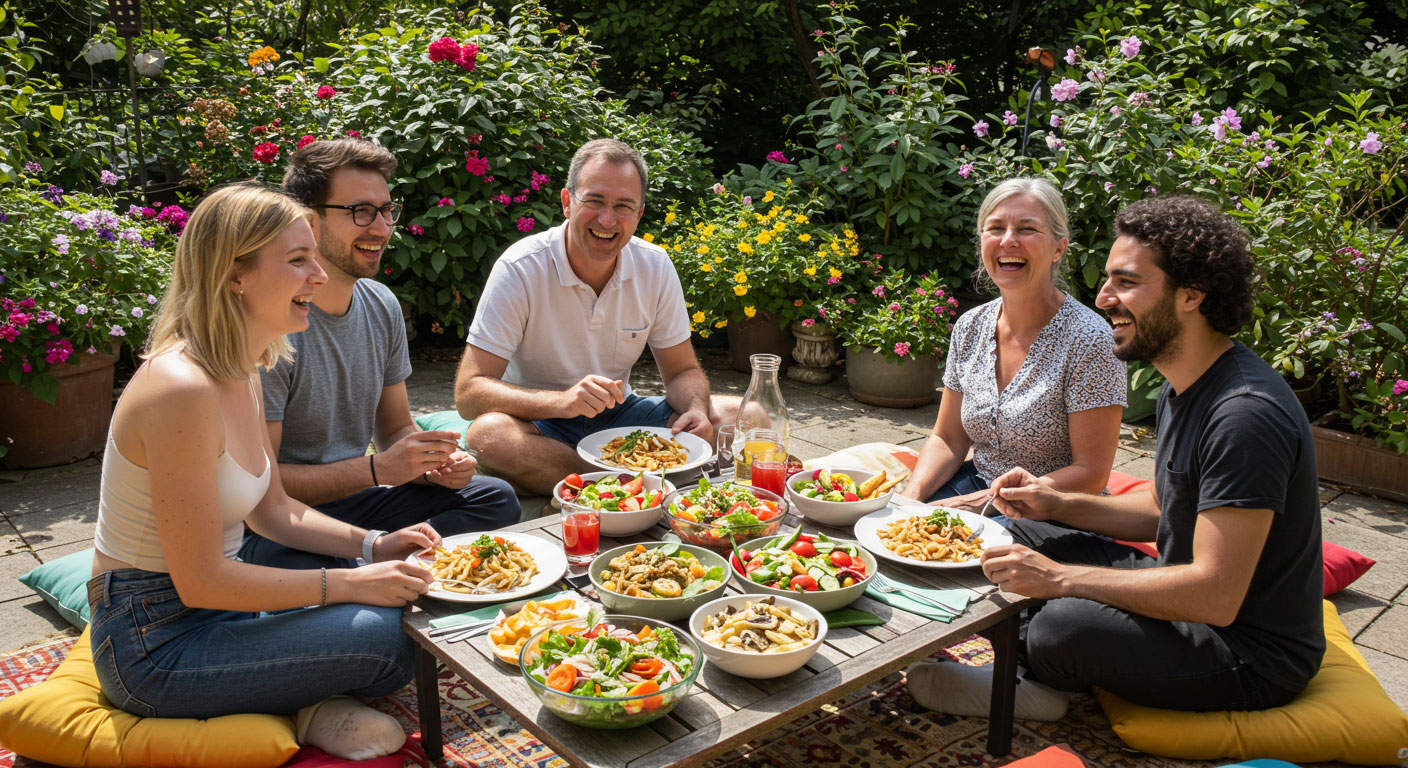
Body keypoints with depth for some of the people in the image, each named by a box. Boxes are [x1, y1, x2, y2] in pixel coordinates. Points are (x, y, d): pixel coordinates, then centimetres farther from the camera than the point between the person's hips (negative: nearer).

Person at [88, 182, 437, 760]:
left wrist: (374, 547, -1)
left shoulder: (240, 373, 4)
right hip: (152, 649, -9)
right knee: (390, 639, -20)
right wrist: (348, 583, -20)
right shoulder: (183, 389, -27)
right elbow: (200, 582, -25)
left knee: (402, 598, 0)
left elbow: (273, 511, 13)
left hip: (213, 608, 9)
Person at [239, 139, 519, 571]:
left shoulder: (382, 305, 4)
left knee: (495, 499, -7)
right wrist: (379, 469, -25)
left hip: (353, 496, 8)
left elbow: (395, 428, 13)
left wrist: (433, 463, -9)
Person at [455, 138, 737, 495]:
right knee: (489, 433, -37)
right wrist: (562, 401, -39)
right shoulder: (520, 269, -18)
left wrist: (696, 410, -21)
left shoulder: (655, 267, -5)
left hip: (620, 413, 4)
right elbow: (469, 392, -22)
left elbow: (683, 371, 3)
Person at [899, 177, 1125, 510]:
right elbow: (947, 440, 8)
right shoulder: (970, 327, 2)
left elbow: (1091, 475, -15)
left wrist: (984, 502, -20)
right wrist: (910, 495, -11)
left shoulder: (1088, 339, -15)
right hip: (977, 482, 5)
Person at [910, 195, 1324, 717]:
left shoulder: (1245, 415, -29)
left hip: (1255, 653, -9)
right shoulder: (1185, 385, 4)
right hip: (1191, 598, 9)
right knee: (1025, 534, 6)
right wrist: (1058, 505, 0)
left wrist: (1059, 578, -28)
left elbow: (1216, 597, -32)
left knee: (1065, 626, -31)